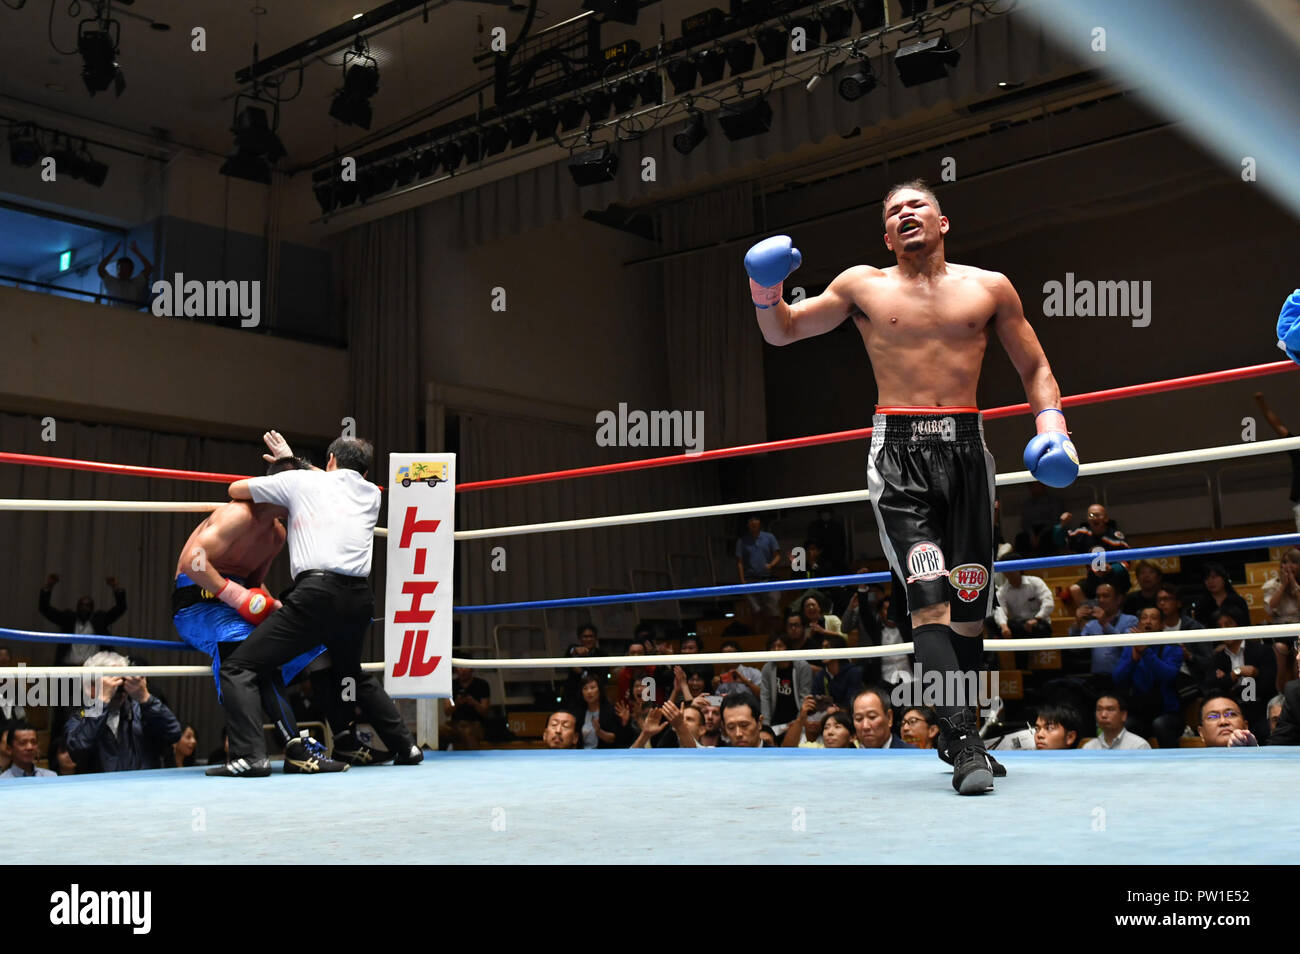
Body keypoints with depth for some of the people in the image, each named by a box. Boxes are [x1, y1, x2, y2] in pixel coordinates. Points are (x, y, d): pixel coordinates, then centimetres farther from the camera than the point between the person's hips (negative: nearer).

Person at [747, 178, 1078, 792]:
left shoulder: (989, 288, 13)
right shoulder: (863, 286, 11)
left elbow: (1035, 368, 18)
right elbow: (782, 332, 17)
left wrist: (1050, 422, 0)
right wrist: (766, 295, -4)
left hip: (966, 448, 2)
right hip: (899, 453, -2)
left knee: (969, 605, 5)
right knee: (929, 597, -17)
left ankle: (957, 736, 22)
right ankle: (964, 742, -19)